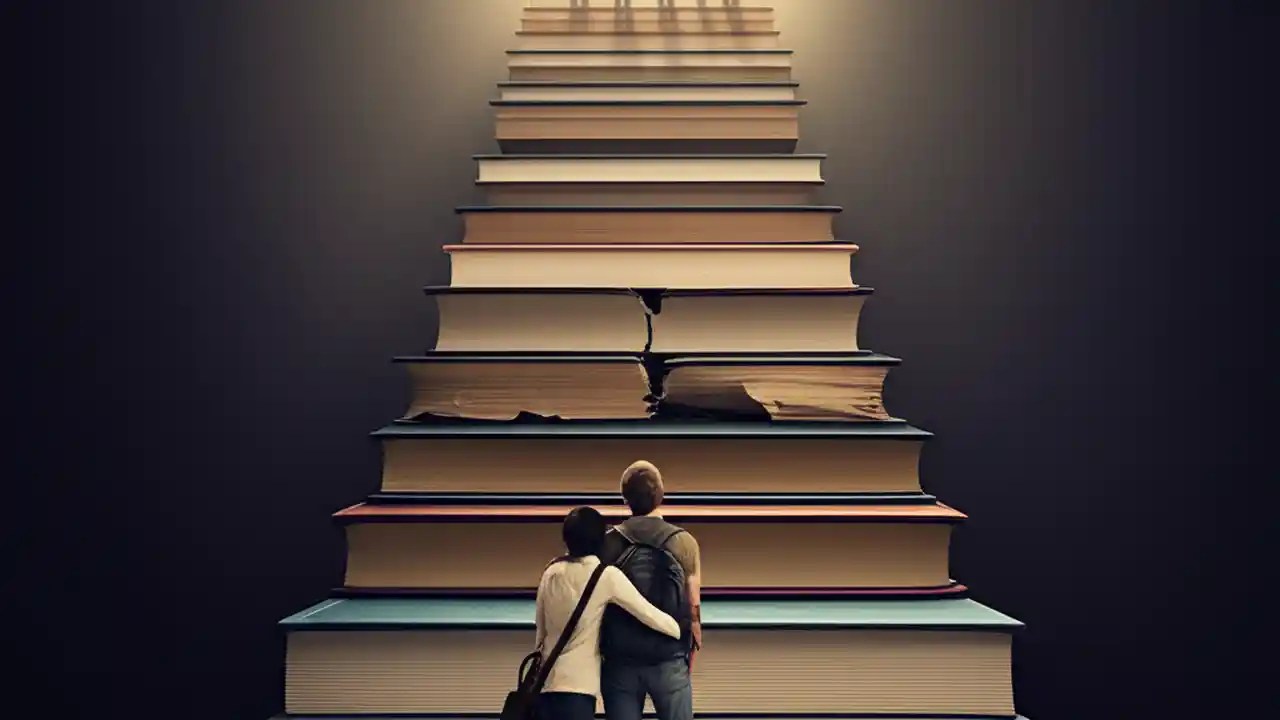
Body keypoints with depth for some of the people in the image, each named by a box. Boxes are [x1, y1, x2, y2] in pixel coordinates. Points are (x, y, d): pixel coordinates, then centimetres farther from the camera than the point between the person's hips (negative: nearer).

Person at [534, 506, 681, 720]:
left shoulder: (551, 573, 7)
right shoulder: (606, 576, -8)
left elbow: (541, 629, 13)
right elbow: (648, 613, -5)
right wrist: (684, 632, 9)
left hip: (545, 680, 6)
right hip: (575, 685, -6)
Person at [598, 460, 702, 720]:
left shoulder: (607, 544, 0)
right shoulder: (684, 542, -3)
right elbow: (694, 608, -3)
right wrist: (692, 653, 9)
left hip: (619, 660, 1)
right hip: (669, 660, -1)